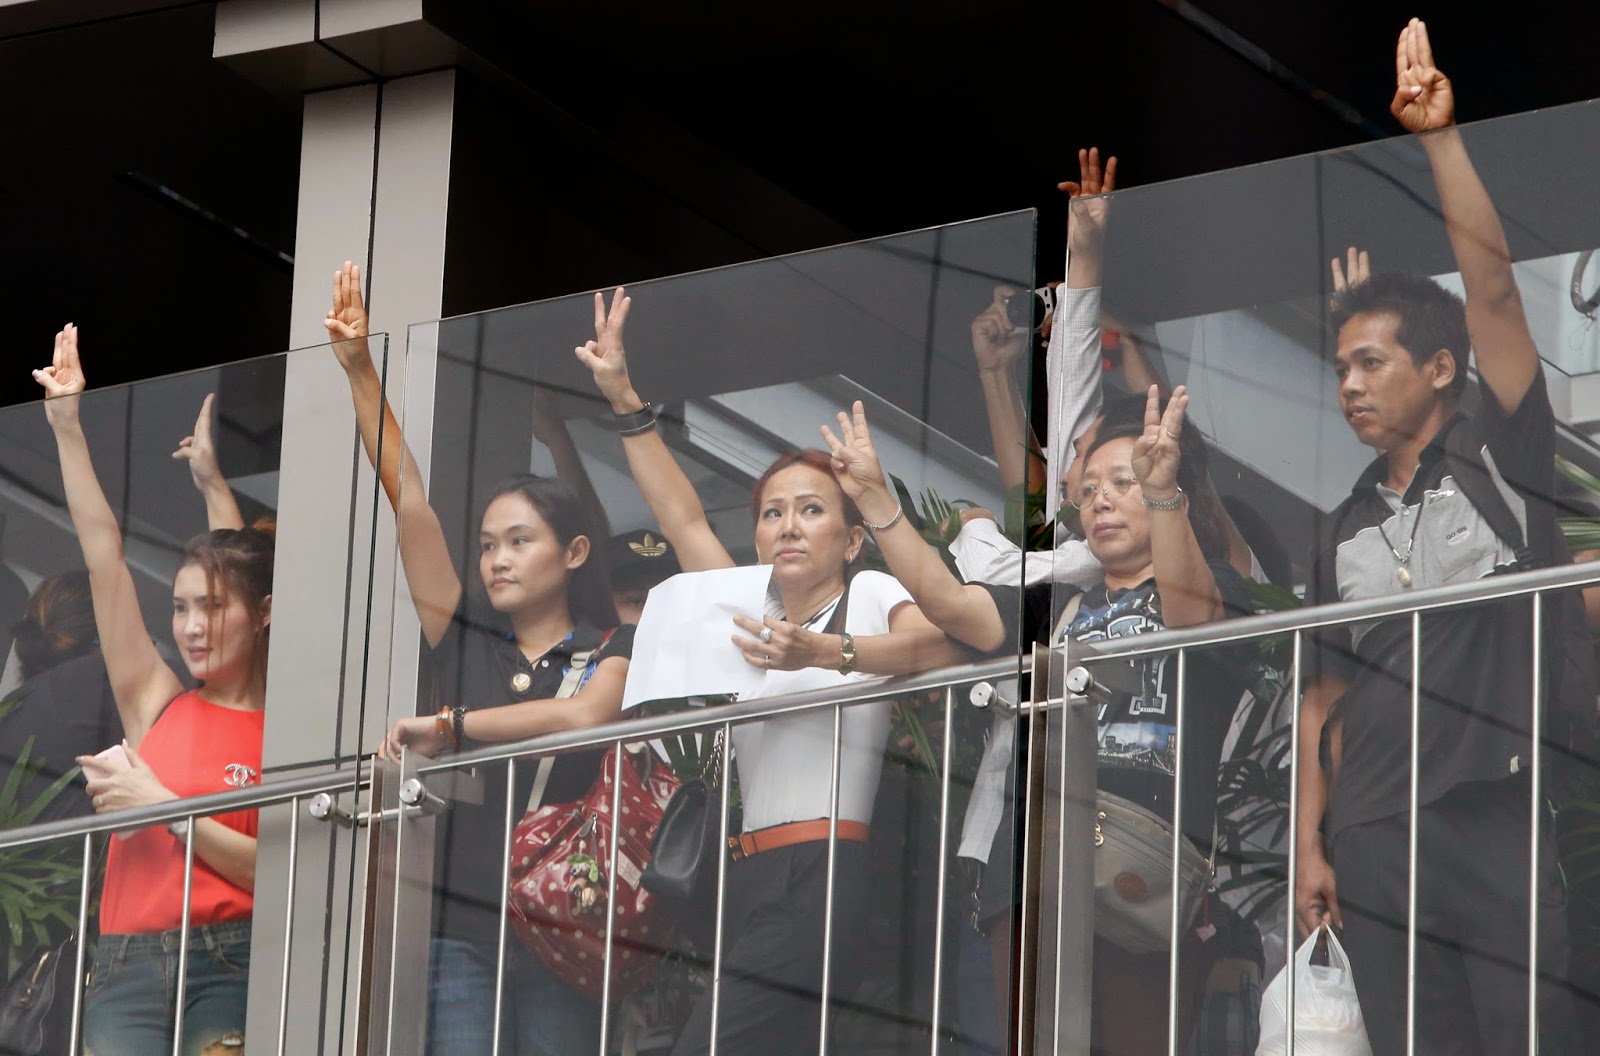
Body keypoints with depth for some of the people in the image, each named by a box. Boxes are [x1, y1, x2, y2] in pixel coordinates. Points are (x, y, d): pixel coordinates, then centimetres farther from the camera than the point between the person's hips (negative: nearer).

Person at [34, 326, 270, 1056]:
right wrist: (67, 427, 7)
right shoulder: (157, 705, 15)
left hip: (229, 962, -3)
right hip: (127, 967, 3)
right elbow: (103, 557, 11)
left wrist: (164, 807, -10)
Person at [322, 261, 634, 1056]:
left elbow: (584, 715, -16)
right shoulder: (467, 645, 14)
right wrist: (359, 370, 7)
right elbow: (407, 499, 11)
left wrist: (446, 724, -10)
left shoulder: (615, 650, 7)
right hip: (463, 925, 3)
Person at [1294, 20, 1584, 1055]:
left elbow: (1492, 286, -5)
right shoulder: (1347, 529, 20)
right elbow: (1325, 696, 18)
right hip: (1376, 837, 5)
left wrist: (1440, 132, -9)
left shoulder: (1500, 455, 6)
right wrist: (1311, 841, 7)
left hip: (1501, 813, -5)